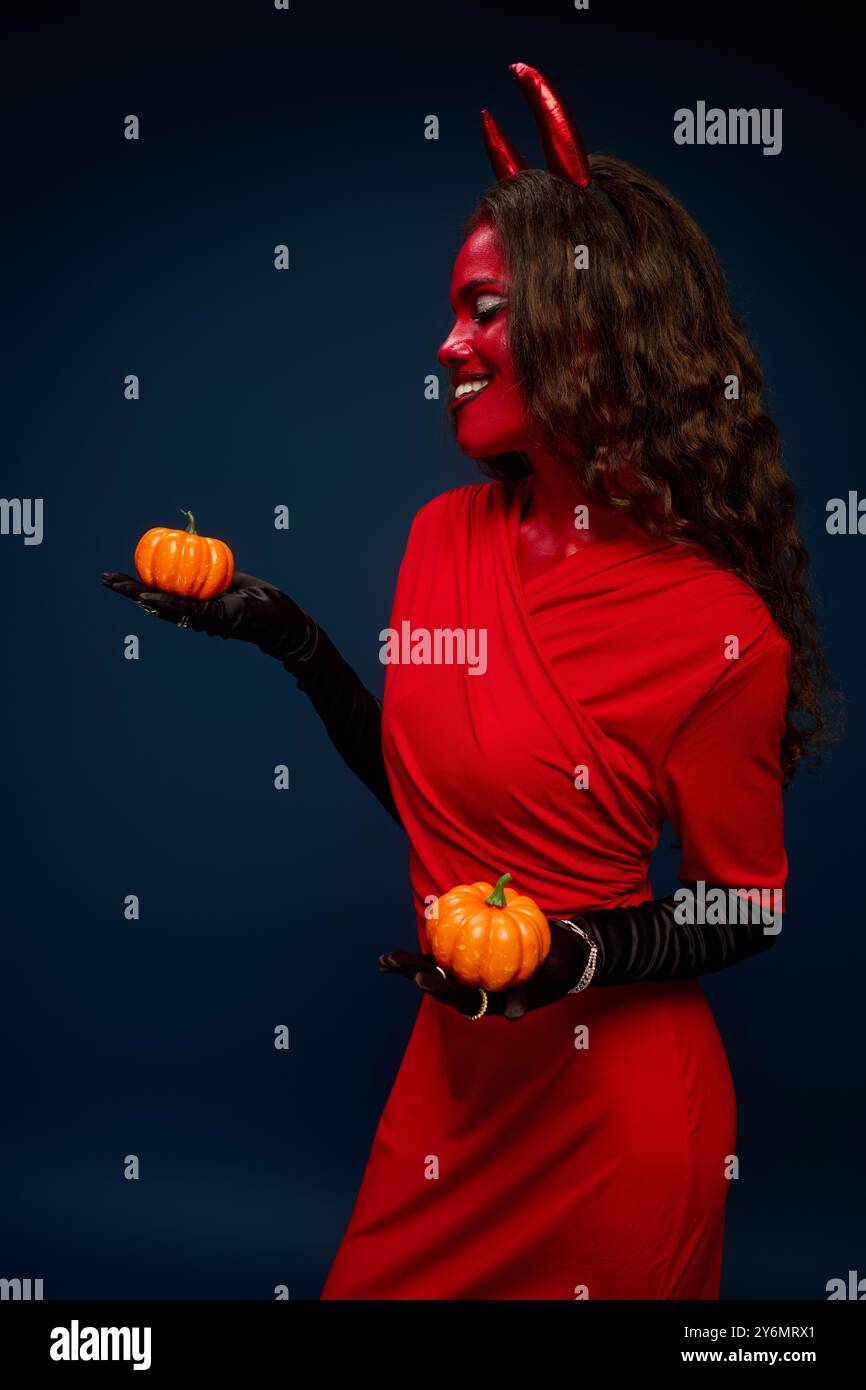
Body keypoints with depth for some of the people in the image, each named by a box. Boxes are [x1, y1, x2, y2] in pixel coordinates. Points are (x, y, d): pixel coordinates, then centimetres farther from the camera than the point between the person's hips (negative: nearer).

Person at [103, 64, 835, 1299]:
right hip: (451, 1069, 6)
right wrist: (283, 634, -1)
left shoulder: (718, 629, -20)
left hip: (612, 1108, -5)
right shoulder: (447, 535, -3)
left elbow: (746, 916, -9)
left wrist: (582, 956, -26)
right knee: (381, 1283, 22)